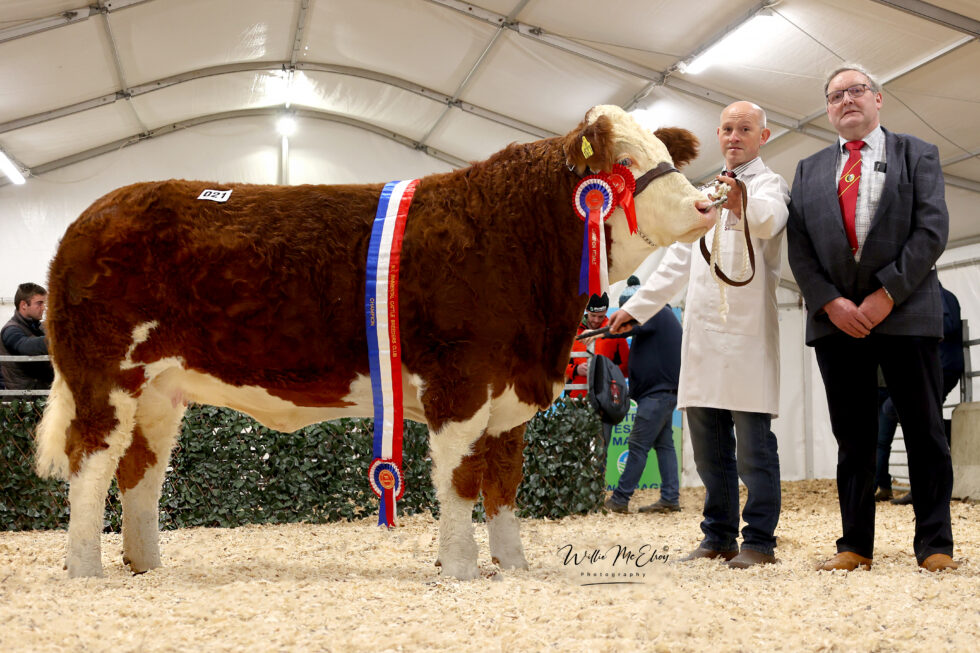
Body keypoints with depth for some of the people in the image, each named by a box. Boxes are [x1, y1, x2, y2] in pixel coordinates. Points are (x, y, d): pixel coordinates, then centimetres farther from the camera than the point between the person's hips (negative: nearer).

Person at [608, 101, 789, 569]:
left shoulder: (768, 184, 2)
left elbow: (769, 218, -24)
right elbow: (678, 261, 31)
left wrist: (744, 206, -47)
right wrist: (636, 307, 27)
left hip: (745, 329, -7)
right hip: (701, 330, 7)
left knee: (752, 441, -8)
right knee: (708, 442, 8)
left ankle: (758, 541, -3)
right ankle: (718, 536, 15)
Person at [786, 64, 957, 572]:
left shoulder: (917, 155, 8)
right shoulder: (808, 171, 16)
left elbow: (932, 229, -3)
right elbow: (799, 247, 7)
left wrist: (887, 294, -12)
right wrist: (831, 302, -7)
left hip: (906, 312, -2)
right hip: (837, 317, 2)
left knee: (924, 432, 0)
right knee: (853, 439, 5)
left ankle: (934, 545, 5)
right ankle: (855, 545, 9)